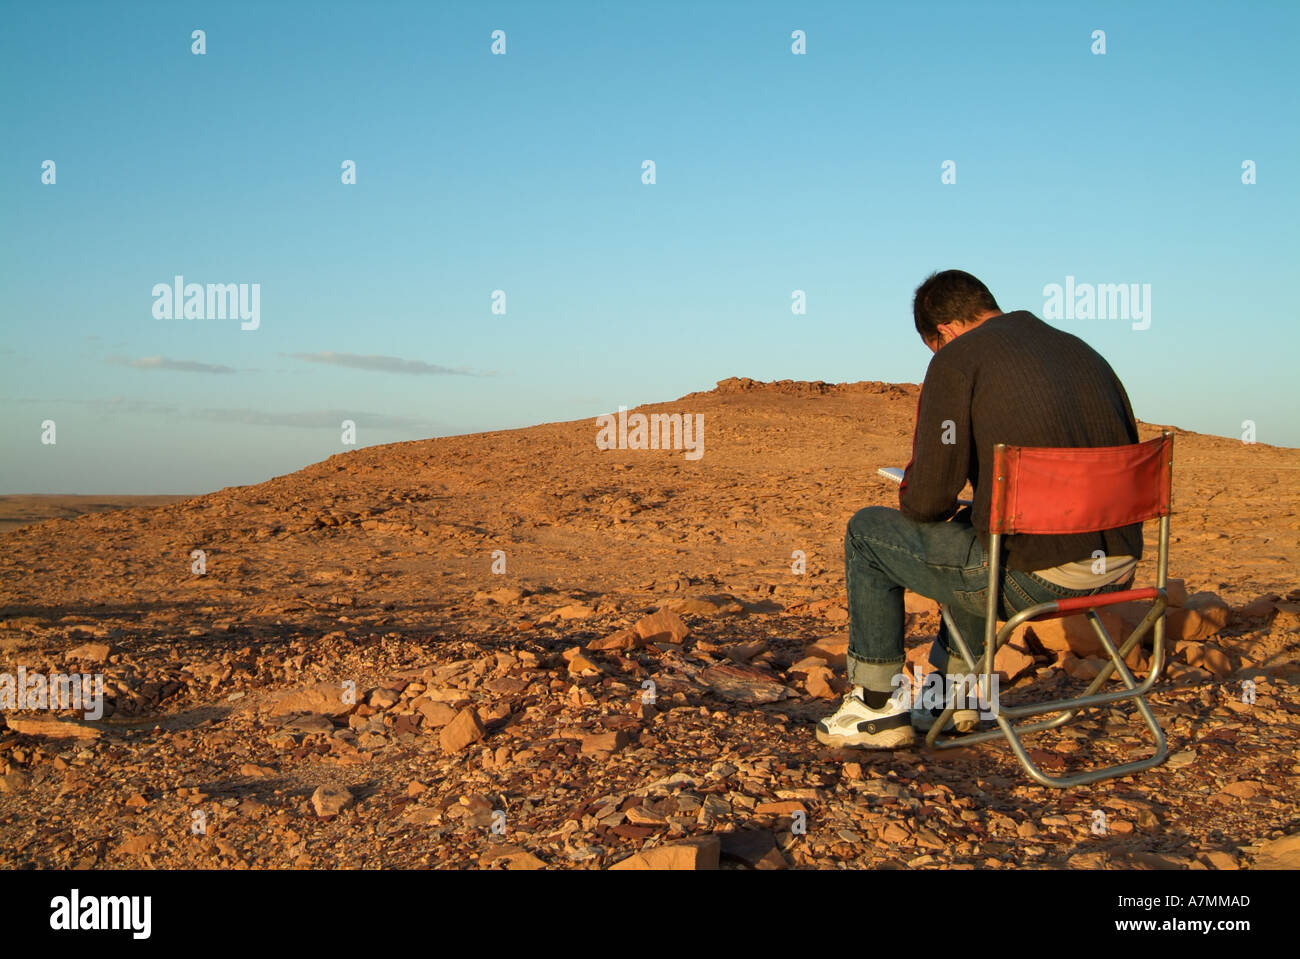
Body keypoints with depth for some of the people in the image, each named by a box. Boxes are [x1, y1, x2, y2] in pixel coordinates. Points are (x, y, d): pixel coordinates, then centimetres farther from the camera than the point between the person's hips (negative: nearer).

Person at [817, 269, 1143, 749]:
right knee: (970, 529, 37)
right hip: (1118, 572, 8)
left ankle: (879, 708, 20)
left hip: (1033, 576, -7)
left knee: (867, 533, 15)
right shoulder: (1085, 352, 16)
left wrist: (912, 503, 15)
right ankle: (953, 692, 42)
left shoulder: (955, 360, -4)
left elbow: (927, 498, -11)